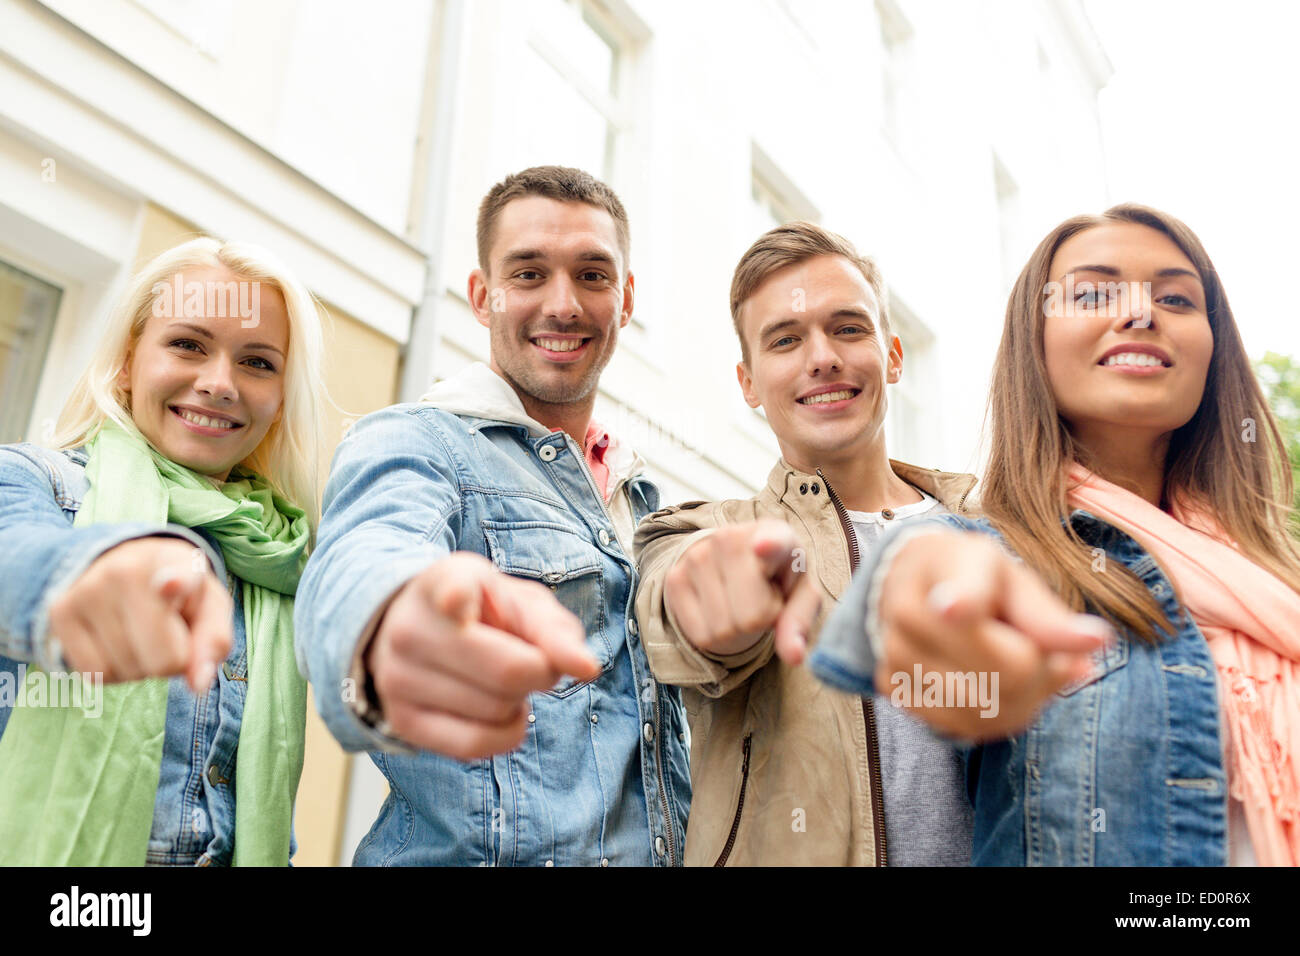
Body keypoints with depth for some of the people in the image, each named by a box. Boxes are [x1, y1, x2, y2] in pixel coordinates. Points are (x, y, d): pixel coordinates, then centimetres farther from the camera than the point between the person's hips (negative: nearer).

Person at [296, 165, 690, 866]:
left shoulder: (644, 501, 13)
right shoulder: (409, 443, -8)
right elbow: (358, 563, -31)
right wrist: (388, 630, -52)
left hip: (659, 851, 4)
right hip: (465, 854, -4)